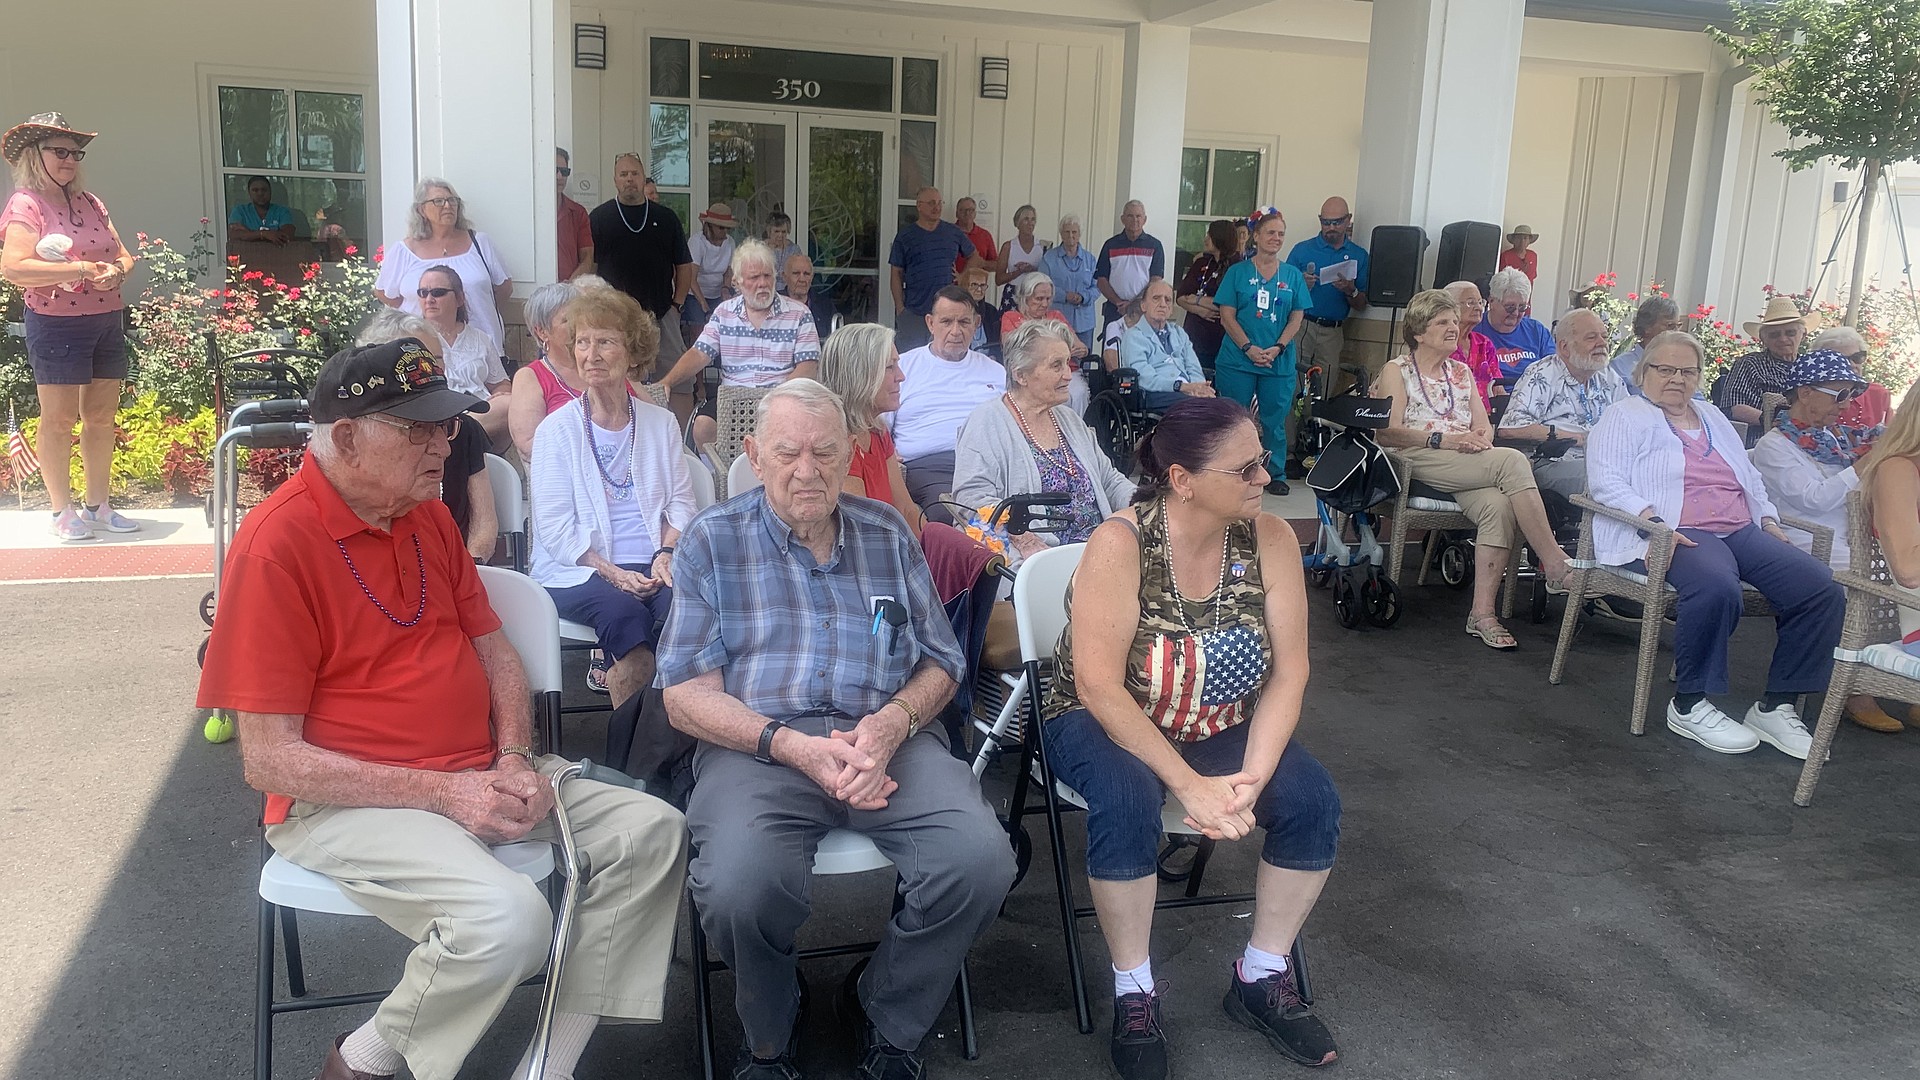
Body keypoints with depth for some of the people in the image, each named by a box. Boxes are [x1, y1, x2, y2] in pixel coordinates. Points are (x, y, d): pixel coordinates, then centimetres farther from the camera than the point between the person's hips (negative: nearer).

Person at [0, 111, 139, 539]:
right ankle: (63, 511, 9)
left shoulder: (90, 202, 14)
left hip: (107, 321, 6)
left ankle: (97, 505, 18)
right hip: (56, 325, -6)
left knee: (102, 418, 9)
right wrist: (81, 269, -21)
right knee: (59, 420, -1)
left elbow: (123, 254, 15)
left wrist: (116, 270, -8)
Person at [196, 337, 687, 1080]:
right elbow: (270, 759, -16)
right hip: (348, 800, -8)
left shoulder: (428, 516, 9)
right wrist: (442, 792, -20)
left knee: (651, 832, -6)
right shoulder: (277, 544, -15)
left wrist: (514, 759, -4)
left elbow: (495, 651, 15)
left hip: (477, 776, 8)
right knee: (507, 918, -31)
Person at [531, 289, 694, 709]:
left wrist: (666, 554, -8)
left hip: (654, 569, 2)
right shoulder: (557, 430, 5)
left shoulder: (661, 423, 16)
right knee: (622, 611, -34)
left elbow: (680, 502, 12)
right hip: (579, 572, -2)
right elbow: (555, 527, -3)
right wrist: (613, 573, -16)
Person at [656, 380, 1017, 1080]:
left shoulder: (887, 533, 17)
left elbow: (940, 662, 16)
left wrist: (894, 721, -8)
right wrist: (792, 746, -16)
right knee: (737, 889, -33)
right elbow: (686, 695, 0)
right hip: (756, 746, -2)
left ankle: (888, 1019, 5)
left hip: (889, 739, 3)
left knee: (981, 861, -25)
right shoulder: (711, 542, 8)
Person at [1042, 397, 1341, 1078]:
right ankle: (1134, 993, -13)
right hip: (1107, 725, -4)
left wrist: (1252, 776, -24)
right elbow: (1099, 686, -26)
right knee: (1126, 797, -35)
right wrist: (1190, 784, -30)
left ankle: (1262, 980, 4)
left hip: (1220, 728, 4)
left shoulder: (1270, 540, -11)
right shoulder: (1120, 543, -23)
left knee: (1313, 798, -18)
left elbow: (1288, 672, -11)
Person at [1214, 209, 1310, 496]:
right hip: (1238, 361, -1)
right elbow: (1228, 316, -2)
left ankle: (1276, 475, 17)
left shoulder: (1292, 276, 9)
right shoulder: (1237, 272, 3)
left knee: (1275, 421, 6)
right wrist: (1249, 348, -14)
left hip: (1279, 363, 2)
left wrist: (1277, 348, -10)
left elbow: (1296, 318, 5)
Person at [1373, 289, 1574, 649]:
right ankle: (1555, 564, -28)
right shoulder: (1397, 371, 11)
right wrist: (1443, 439, -16)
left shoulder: (1461, 372, 28)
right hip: (1419, 462, -5)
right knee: (1512, 460, -29)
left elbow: (1484, 427, 18)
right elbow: (1387, 433, -5)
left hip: (1467, 465, 5)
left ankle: (1483, 613, -34)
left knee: (1498, 506, -31)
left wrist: (1479, 438, -7)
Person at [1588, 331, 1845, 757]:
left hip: (1741, 530, 7)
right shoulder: (1626, 416, 7)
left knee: (1824, 590, -14)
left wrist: (1768, 519, 14)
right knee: (1717, 585, -40)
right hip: (1675, 533, -7)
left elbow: (1751, 478, 33)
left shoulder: (1713, 419, 29)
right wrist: (1653, 523, -22)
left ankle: (1776, 706, -8)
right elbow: (1605, 480, -8)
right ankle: (1688, 705, -23)